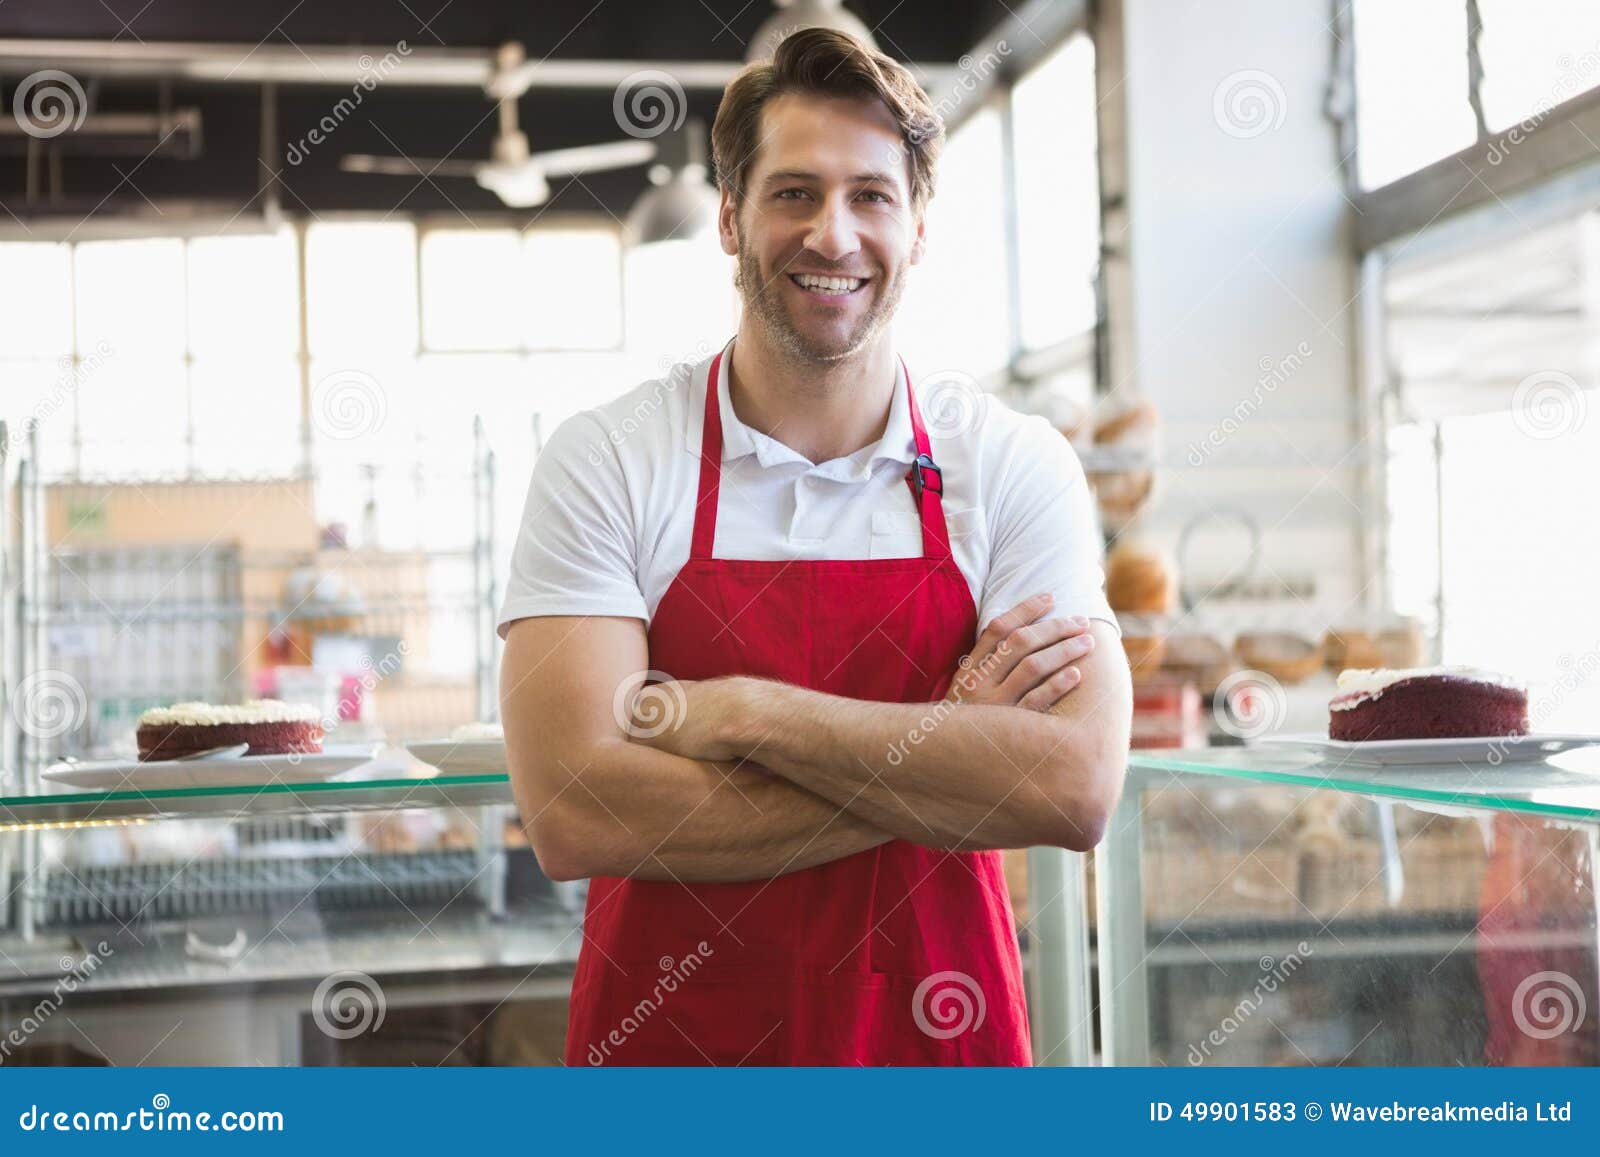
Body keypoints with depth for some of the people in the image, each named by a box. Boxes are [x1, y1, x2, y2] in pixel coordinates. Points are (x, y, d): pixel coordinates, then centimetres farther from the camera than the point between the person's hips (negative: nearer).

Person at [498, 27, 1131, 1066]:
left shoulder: (1014, 467, -5)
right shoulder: (604, 463, -9)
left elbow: (1077, 788, -18)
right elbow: (574, 816, -20)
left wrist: (744, 711, -20)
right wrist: (941, 756, -19)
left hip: (937, 1032, 1)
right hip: (664, 1039, -1)